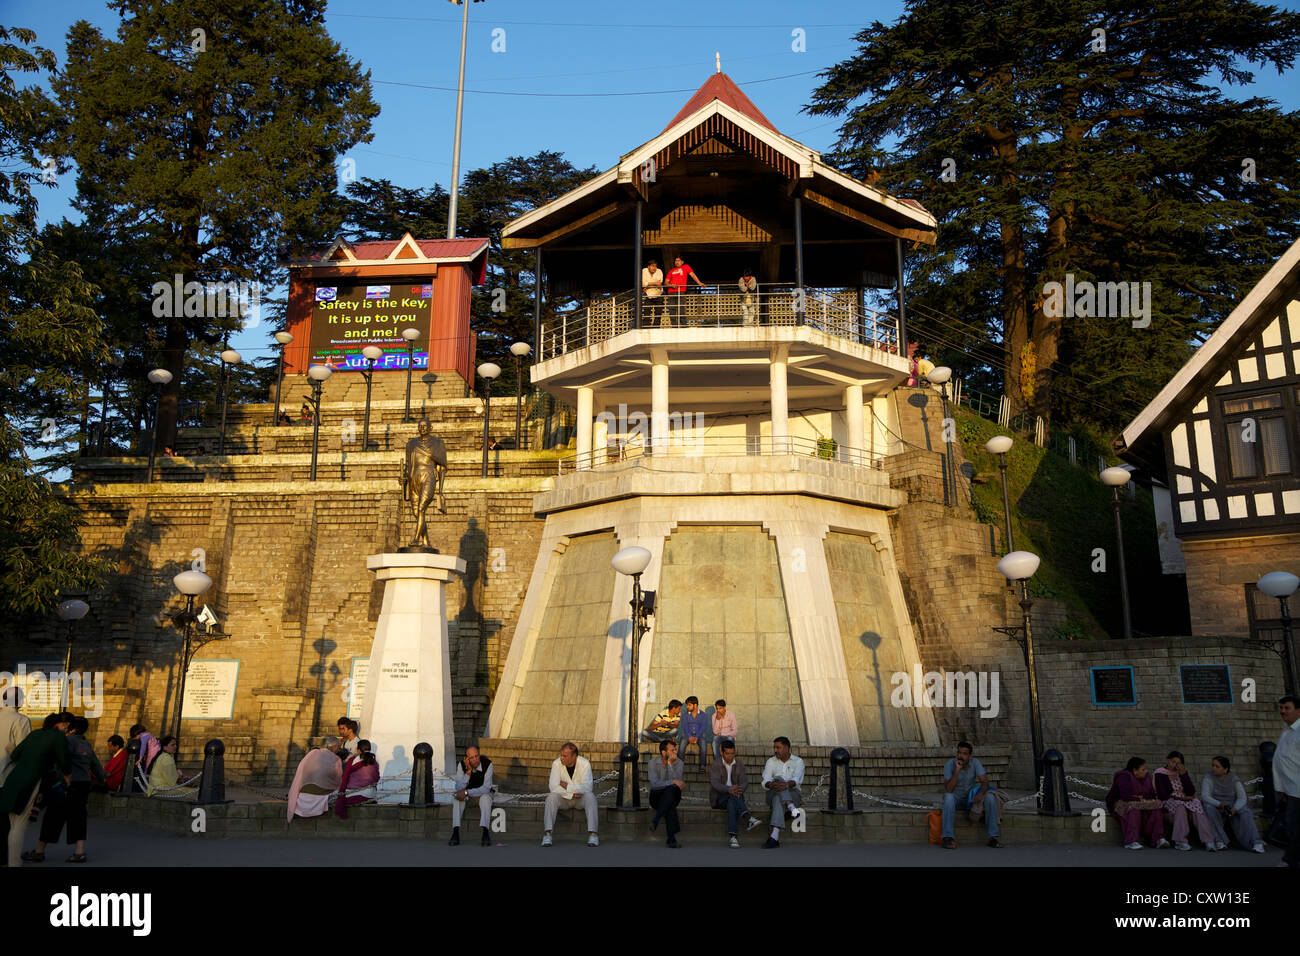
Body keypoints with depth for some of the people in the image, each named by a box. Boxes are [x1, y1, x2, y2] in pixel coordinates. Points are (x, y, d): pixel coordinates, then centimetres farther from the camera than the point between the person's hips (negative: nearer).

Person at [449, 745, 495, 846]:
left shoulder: (487, 764, -25)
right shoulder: (462, 765, -19)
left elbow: (486, 788, -28)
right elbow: (459, 788, -24)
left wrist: (466, 792, -38)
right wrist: (468, 771, -36)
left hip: (483, 793, -2)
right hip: (466, 794, 2)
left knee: (485, 799, -36)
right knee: (457, 798, -30)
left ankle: (485, 834, -43)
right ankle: (455, 834, -34)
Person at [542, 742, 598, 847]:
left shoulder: (584, 763, -16)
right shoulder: (557, 764, -12)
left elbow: (587, 787, -24)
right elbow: (553, 787, -19)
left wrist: (567, 786, -20)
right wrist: (571, 794, -25)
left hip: (580, 799, -1)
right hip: (563, 799, 1)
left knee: (590, 796, -32)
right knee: (552, 797, -30)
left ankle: (593, 834, -35)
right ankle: (547, 834, -31)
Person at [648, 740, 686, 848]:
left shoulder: (678, 763, 0)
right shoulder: (653, 762, -5)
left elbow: (678, 780, -14)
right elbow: (655, 783, -16)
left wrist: (670, 763, -20)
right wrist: (673, 782, -23)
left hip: (673, 794, 2)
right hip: (657, 795, -2)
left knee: (672, 789, -35)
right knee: (670, 805, -35)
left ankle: (656, 819, -33)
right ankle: (672, 838, -31)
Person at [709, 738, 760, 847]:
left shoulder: (739, 764, 7)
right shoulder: (716, 765, -5)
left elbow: (744, 781, -5)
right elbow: (715, 783, -20)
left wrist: (740, 789, -31)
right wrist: (728, 789, -41)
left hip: (734, 797, 3)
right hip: (719, 798, -3)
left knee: (732, 804, -35)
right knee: (733, 795, -36)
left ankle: (732, 836, -48)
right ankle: (747, 817, -56)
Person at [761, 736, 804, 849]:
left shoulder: (798, 761, 5)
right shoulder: (771, 761, 10)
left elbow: (796, 780, -15)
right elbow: (765, 782, -6)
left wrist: (787, 784, -39)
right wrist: (771, 785, -32)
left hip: (793, 794, -2)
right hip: (773, 795, 2)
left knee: (778, 799, -37)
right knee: (778, 779, -31)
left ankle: (775, 836, -49)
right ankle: (791, 808, -46)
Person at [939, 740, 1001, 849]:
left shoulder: (975, 762, -12)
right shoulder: (949, 765, -20)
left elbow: (985, 782, -19)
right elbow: (948, 790, -27)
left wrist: (980, 794, -41)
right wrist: (957, 770, -36)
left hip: (970, 799, 3)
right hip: (955, 800, -3)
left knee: (990, 798, -24)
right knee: (948, 797, -38)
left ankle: (992, 837, -21)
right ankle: (948, 838, -38)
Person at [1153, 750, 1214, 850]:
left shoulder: (1183, 773, 14)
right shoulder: (1160, 774, 2)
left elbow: (1191, 792, 2)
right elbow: (1163, 795, -7)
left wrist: (1184, 775, -6)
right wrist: (1180, 798, -14)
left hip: (1185, 801, 3)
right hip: (1168, 803, -3)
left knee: (1197, 806, -29)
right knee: (1180, 807, -36)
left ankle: (1208, 841, -36)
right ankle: (1180, 841, -38)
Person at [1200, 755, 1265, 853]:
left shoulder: (1234, 779, 0)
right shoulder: (1208, 778, -4)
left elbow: (1242, 798, -9)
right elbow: (1205, 796, -16)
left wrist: (1235, 808, -30)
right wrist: (1219, 804, -35)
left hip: (1233, 807, 1)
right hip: (1216, 808, -1)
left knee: (1246, 812, -28)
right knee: (1208, 808, -33)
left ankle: (1255, 843, -31)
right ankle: (1218, 841, -34)